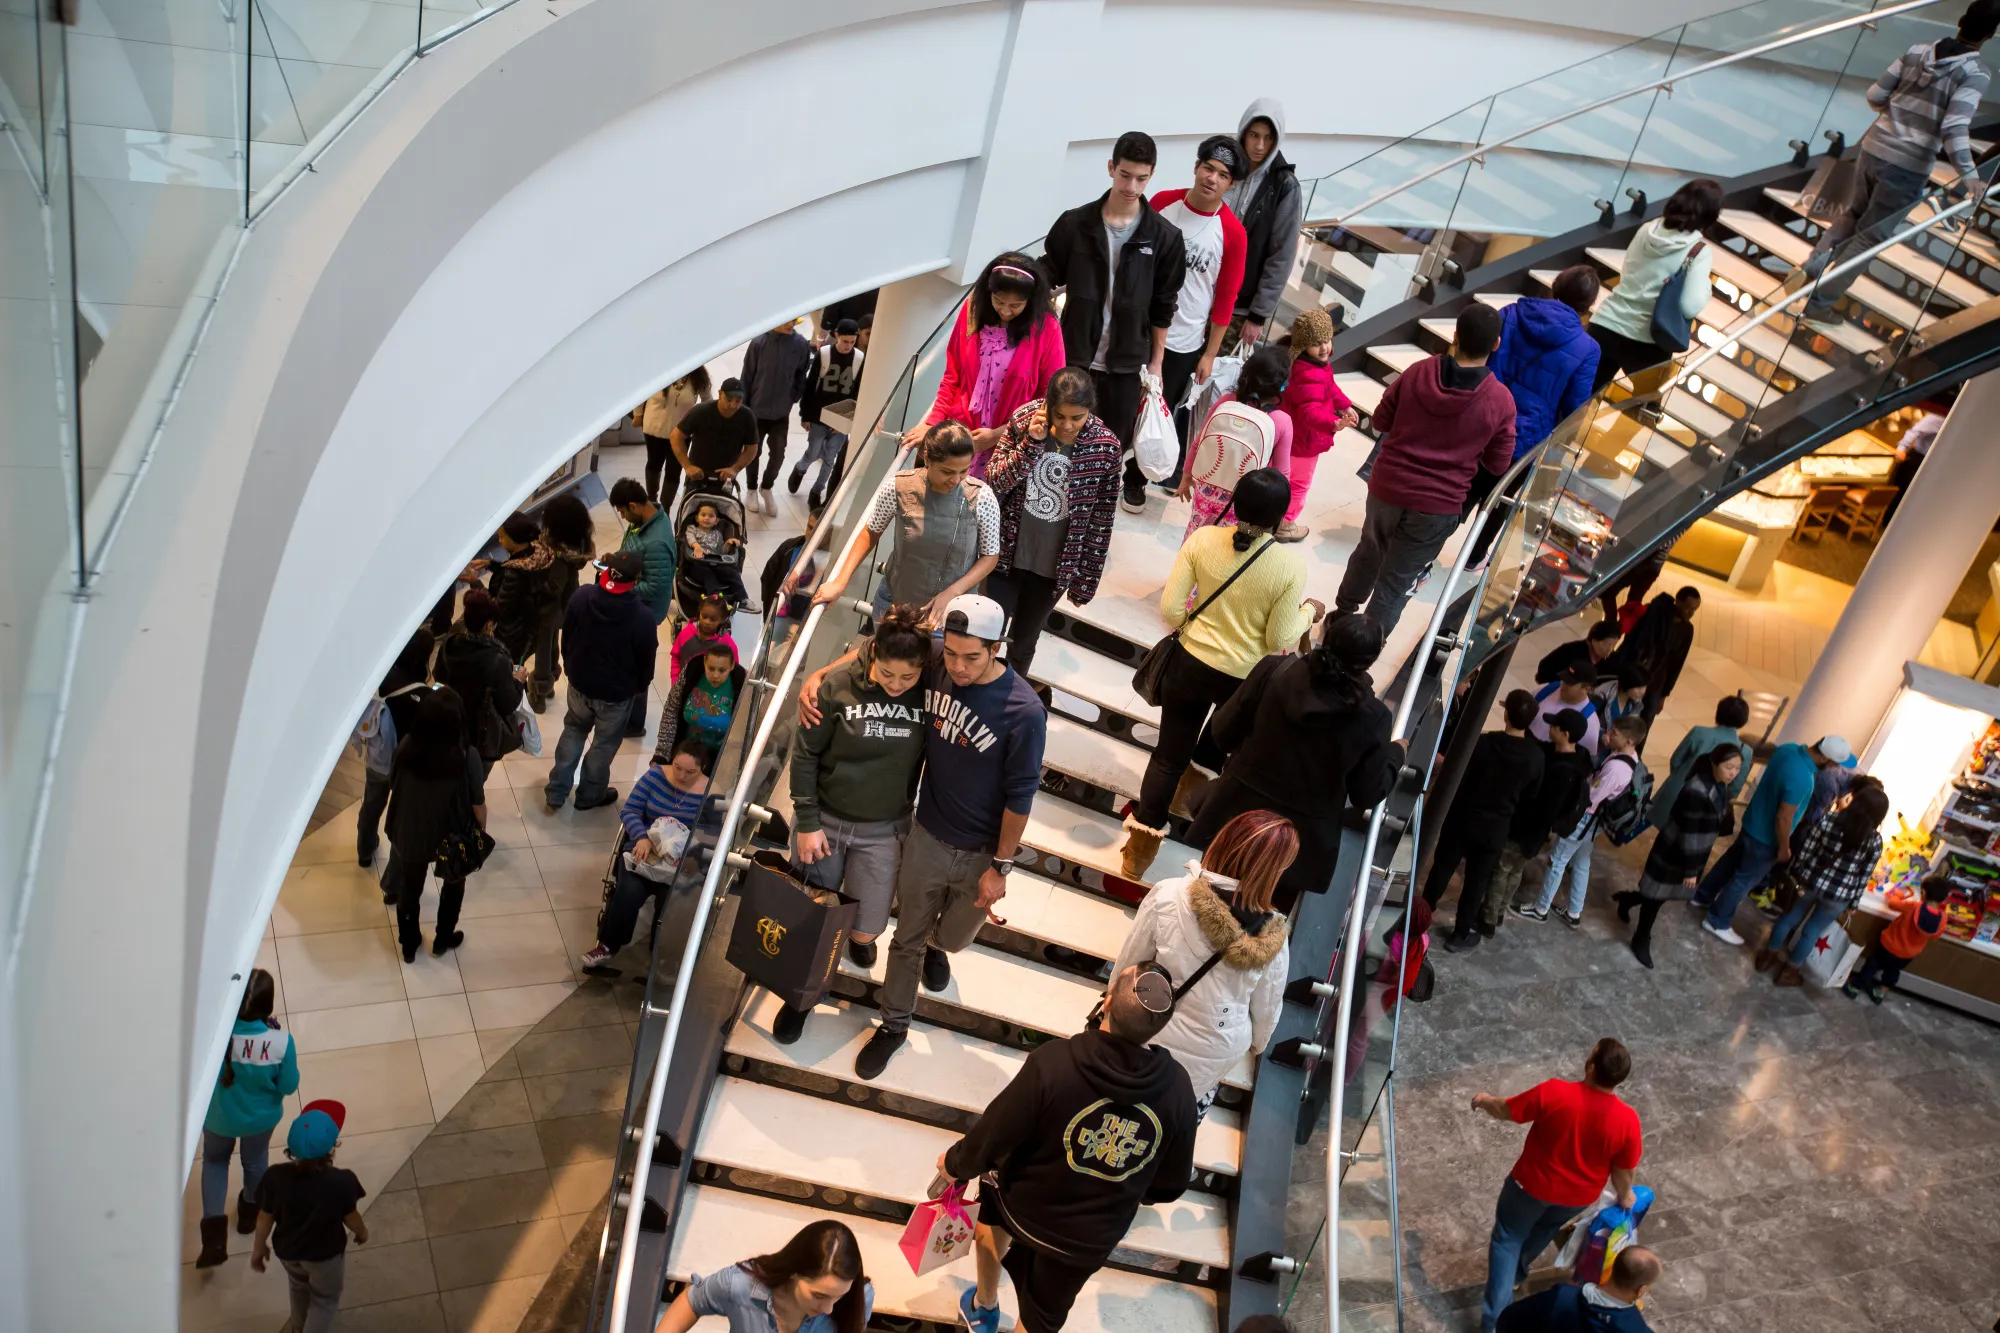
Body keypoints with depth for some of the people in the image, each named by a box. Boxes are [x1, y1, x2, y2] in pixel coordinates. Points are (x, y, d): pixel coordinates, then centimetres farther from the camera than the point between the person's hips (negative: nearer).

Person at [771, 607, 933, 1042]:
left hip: (883, 830, 1)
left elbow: (926, 761, -1)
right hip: (824, 821, -1)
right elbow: (805, 755, -9)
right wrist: (807, 823, -9)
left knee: (866, 927, 6)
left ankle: (859, 936, 44)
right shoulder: (839, 684, -18)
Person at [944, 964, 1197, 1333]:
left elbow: (992, 1137, -21)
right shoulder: (1178, 1089, -23)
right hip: (1092, 1239, 1)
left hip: (1024, 1209, -1)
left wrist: (955, 1163, 1)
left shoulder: (1053, 1061, -34)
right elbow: (1172, 1185, -8)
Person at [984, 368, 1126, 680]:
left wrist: (1086, 579, -3)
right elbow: (993, 481, -12)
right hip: (1007, 554, 0)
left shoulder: (1105, 447, -14)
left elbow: (1101, 519, -7)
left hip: (1055, 566, 0)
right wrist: (1031, 443, -25)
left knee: (1024, 643, 19)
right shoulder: (1024, 420, -12)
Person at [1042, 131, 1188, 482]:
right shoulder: (1074, 224, -6)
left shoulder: (1165, 237, -5)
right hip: (1073, 354, 0)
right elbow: (1046, 282, 2)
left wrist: (1156, 362, 4)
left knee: (1116, 442, 8)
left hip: (1127, 362, 0)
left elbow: (1163, 307, 2)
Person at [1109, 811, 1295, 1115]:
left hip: (1152, 1038, -1)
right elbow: (1266, 1008, -5)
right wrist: (1257, 1043, 18)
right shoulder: (1272, 942, -23)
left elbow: (1128, 964, -13)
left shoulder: (1168, 896, -28)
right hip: (1215, 1057, 1)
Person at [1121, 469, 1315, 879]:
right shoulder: (1290, 566, -19)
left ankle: (1140, 848, 17)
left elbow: (1169, 608, -10)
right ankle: (1191, 783, 55)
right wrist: (1308, 613, 6)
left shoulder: (1202, 539, -14)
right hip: (1246, 677, -1)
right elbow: (1279, 641, -12)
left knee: (1169, 754, 13)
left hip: (1189, 662, 1)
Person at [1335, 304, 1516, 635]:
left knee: (1369, 553, 28)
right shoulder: (1500, 401, -13)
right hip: (1438, 506, -3)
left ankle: (1341, 615, 48)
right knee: (1396, 581, 10)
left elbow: (1381, 421, 3)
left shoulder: (1418, 373, -9)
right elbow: (1498, 464, -3)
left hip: (1387, 487, 3)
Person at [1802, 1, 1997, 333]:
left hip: (1874, 149, 5)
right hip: (1908, 168, -5)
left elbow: (1875, 95, 4)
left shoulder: (1918, 50, 2)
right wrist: (1967, 174, -17)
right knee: (1870, 237, 7)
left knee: (1854, 215, 26)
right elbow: (1954, 128, -22)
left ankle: (1809, 270, 11)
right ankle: (1818, 305, 7)